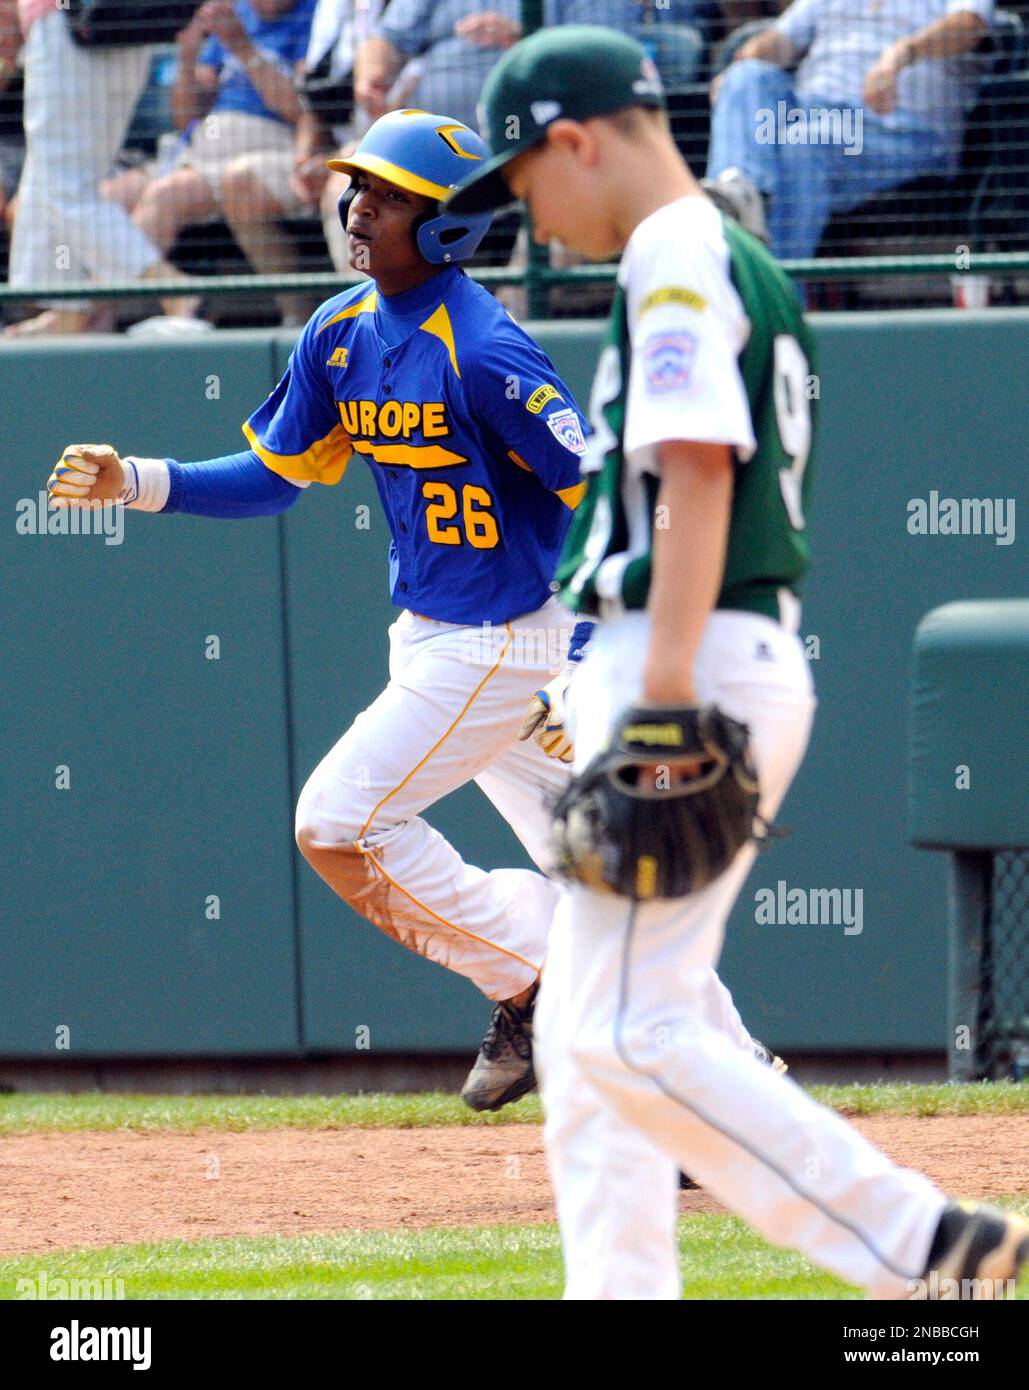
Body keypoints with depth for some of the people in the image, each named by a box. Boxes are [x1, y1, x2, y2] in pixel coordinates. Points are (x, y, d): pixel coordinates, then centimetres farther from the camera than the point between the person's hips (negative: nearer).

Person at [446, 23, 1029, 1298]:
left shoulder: (676, 262, -11)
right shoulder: (735, 262, 20)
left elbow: (696, 483, -20)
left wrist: (661, 712, -26)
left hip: (692, 666, -11)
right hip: (742, 664, 11)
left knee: (631, 1039, -13)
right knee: (585, 1037, 11)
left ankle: (924, 1245, -15)